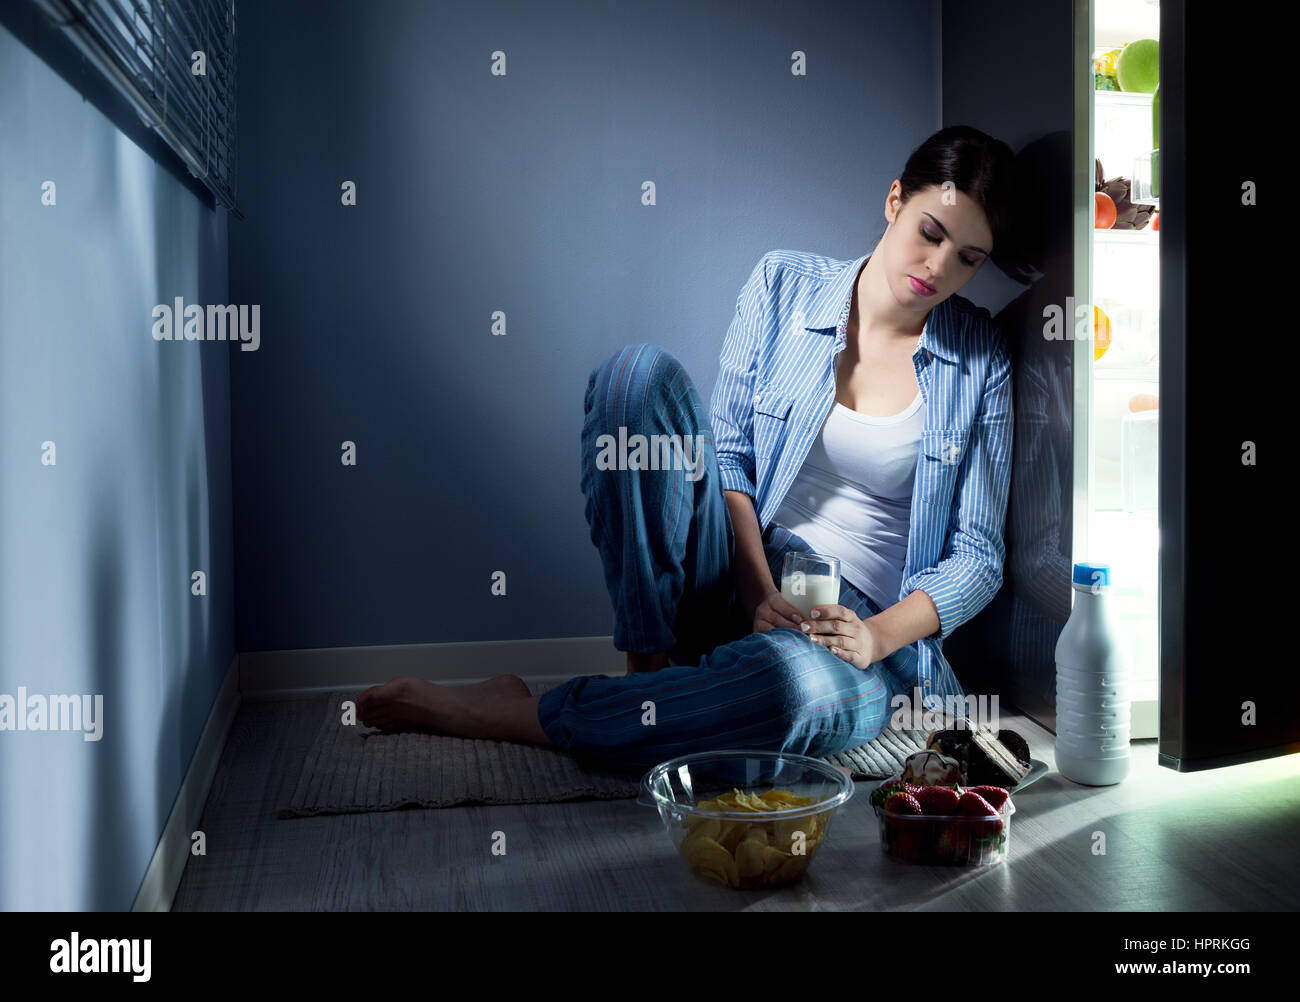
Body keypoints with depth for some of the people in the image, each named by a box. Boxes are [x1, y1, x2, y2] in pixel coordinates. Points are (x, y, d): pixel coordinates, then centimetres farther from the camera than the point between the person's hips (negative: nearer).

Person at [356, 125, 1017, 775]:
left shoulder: (980, 360, 2)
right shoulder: (782, 285, 4)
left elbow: (977, 555, 2)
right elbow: (727, 449, -1)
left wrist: (878, 635, -15)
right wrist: (758, 589, -15)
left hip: (847, 618, -1)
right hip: (732, 574, 1)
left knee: (810, 688, -42)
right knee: (640, 370, -23)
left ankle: (511, 714, -23)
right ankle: (646, 669, -21)